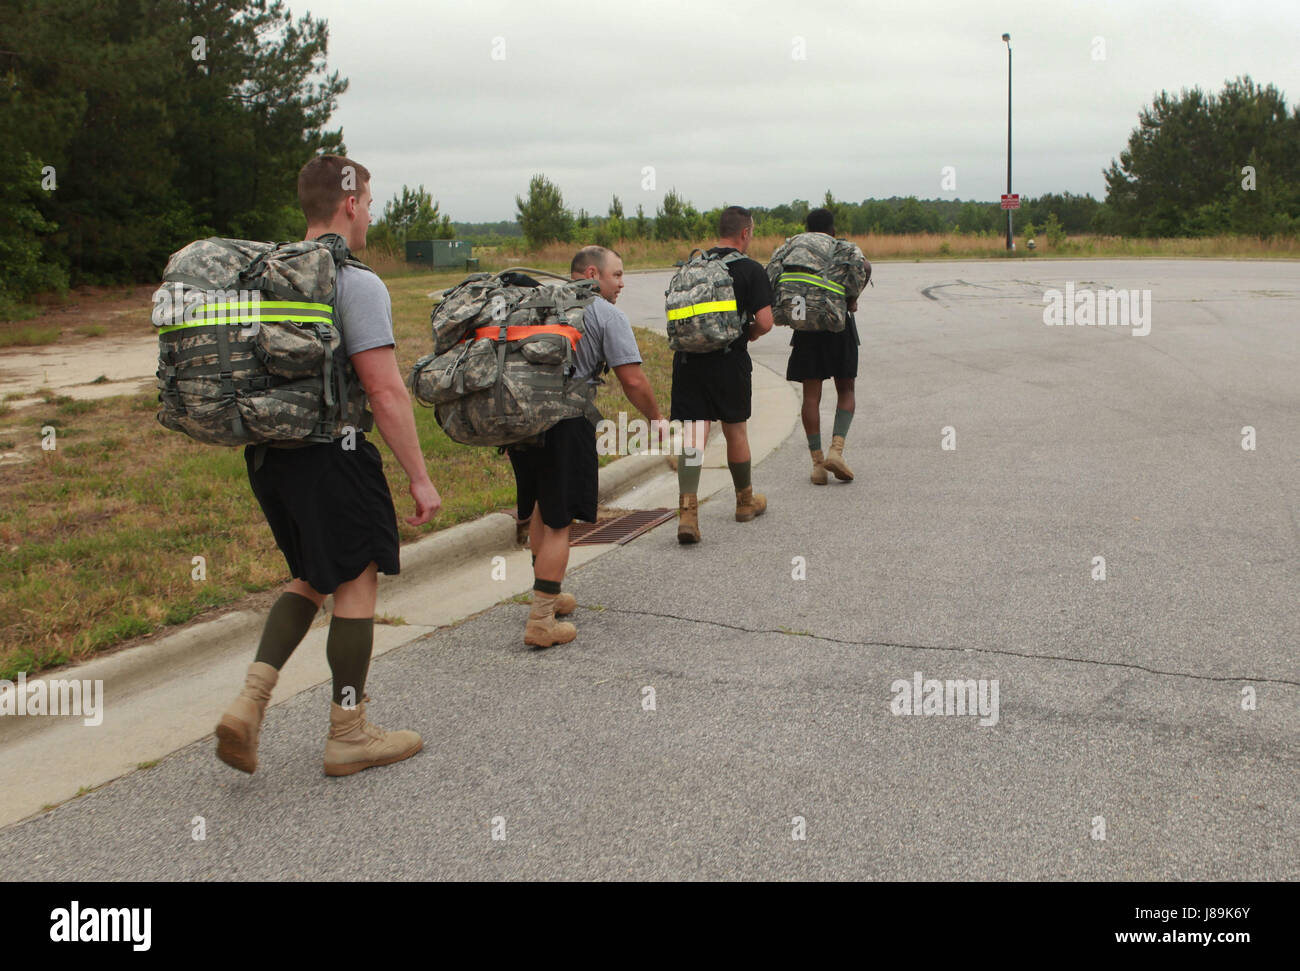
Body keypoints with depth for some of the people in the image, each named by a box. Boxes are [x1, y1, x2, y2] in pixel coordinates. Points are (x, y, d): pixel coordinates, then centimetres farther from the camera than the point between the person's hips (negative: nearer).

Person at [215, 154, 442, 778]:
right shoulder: (355, 284, -13)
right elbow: (385, 391, -18)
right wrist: (419, 478, -13)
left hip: (267, 453, 8)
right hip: (329, 452, -8)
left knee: (310, 577, 21)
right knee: (356, 581, 5)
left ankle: (251, 698, 5)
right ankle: (348, 734, 14)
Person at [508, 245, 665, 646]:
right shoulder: (607, 315, 0)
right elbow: (633, 380, -7)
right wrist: (656, 420, 9)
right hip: (564, 421, -7)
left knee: (540, 508, 22)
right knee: (558, 522, 0)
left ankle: (549, 595, 36)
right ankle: (541, 621, 0)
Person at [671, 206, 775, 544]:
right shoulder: (750, 270, -4)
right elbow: (765, 322, -9)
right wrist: (749, 333, 10)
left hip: (688, 359, 3)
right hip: (728, 361, -2)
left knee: (692, 435, -1)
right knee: (735, 431, 14)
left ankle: (687, 510, -16)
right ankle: (745, 501, 34)